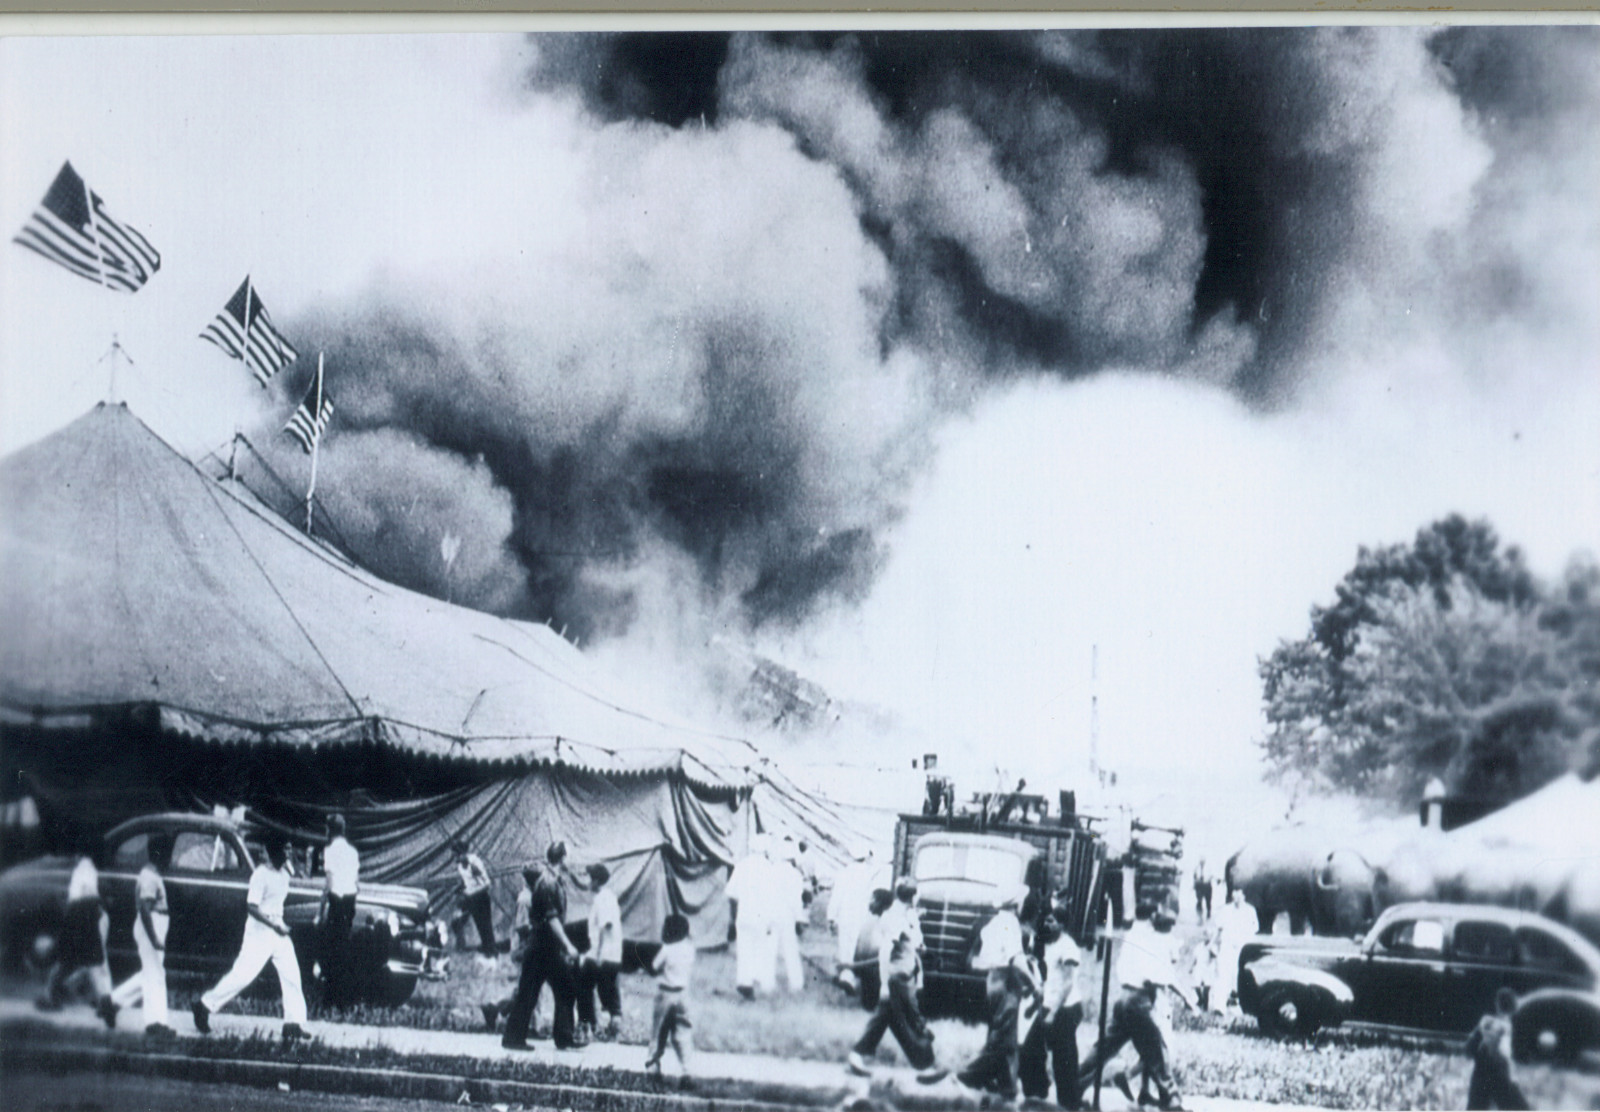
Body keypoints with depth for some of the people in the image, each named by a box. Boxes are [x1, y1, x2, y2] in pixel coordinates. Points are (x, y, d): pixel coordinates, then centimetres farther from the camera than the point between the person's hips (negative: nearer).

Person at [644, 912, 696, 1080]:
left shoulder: (667, 950, -16)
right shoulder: (689, 948, -1)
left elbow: (654, 968, -8)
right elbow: (691, 971, 8)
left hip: (665, 992, -4)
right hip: (683, 992, 4)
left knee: (659, 1031, 8)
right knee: (683, 1030, 7)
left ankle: (653, 1066, 15)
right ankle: (686, 1066, -1)